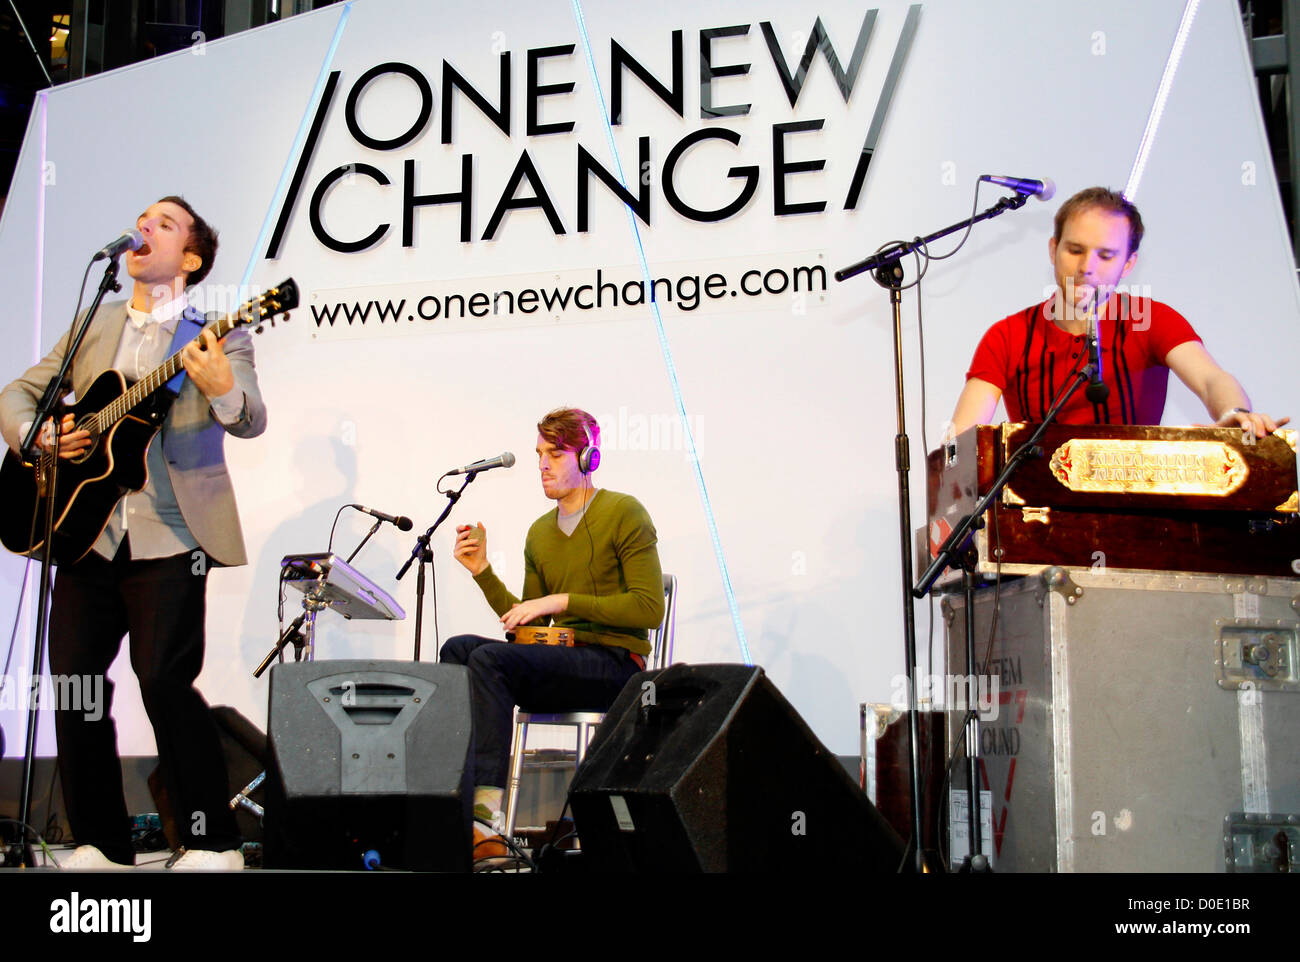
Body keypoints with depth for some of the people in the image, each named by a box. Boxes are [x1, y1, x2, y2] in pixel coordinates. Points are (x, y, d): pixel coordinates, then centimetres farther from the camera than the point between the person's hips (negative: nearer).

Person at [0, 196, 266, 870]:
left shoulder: (215, 335, 3)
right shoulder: (94, 327, 18)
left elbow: (251, 421, -11)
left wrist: (222, 390, -33)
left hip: (168, 537, -5)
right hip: (86, 532, 6)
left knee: (164, 678, -13)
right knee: (73, 681, 3)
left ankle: (213, 843, -2)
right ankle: (101, 844, 16)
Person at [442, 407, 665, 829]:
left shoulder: (623, 513, -2)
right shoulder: (539, 533, 19)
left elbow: (650, 608, -12)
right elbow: (528, 624, 17)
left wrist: (563, 601, -15)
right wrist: (483, 572, 6)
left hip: (616, 664, -7)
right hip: (562, 659, 7)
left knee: (490, 658, -27)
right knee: (459, 648, -16)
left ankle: (488, 805, -32)